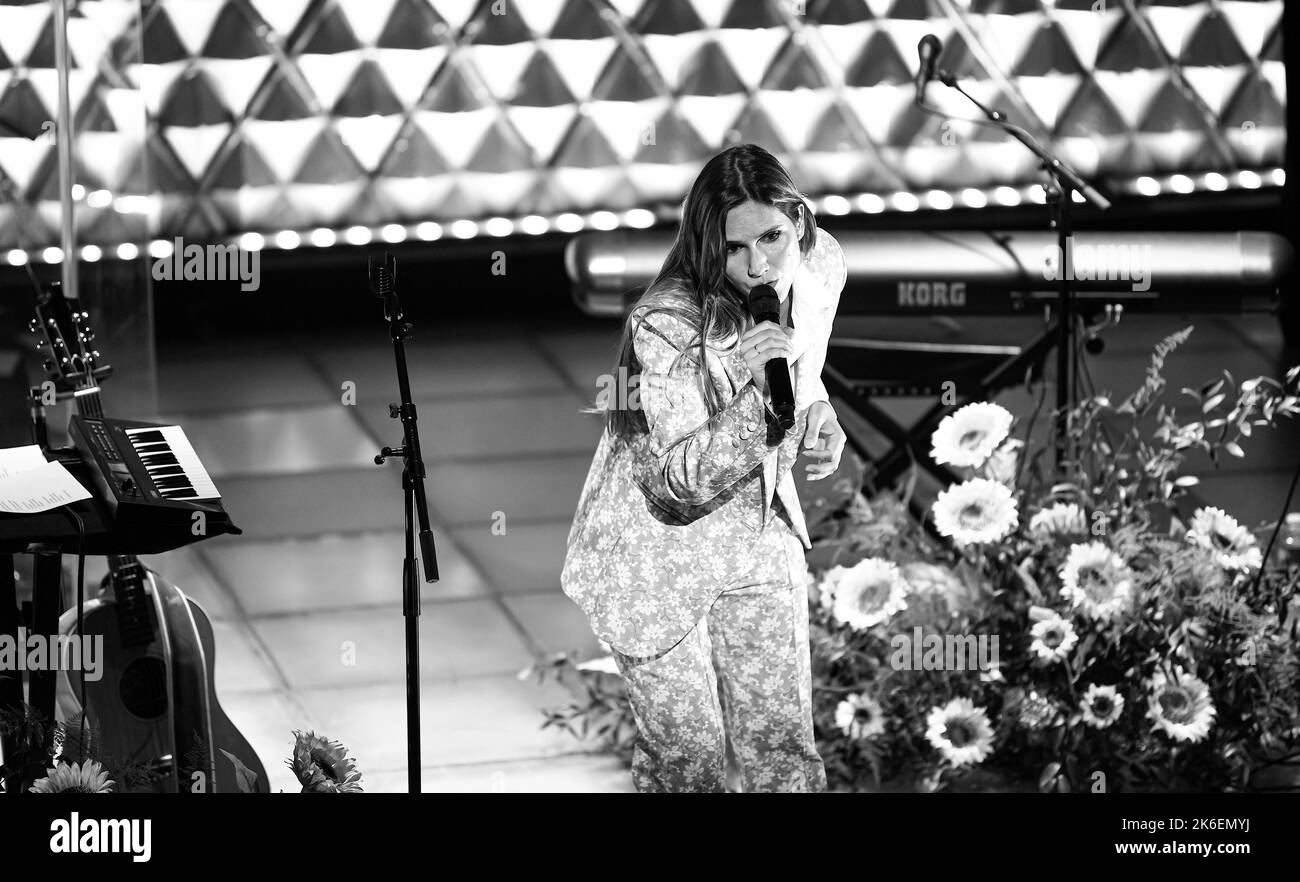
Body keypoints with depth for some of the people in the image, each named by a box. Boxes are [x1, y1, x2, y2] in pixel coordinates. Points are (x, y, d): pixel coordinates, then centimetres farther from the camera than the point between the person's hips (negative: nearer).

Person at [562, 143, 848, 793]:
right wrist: (757, 394, -43)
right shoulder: (666, 325, -28)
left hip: (757, 539, 5)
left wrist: (818, 421, -5)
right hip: (656, 553, -5)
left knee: (785, 751, 4)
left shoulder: (821, 266, -8)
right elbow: (679, 479, -31)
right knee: (689, 760, 1)